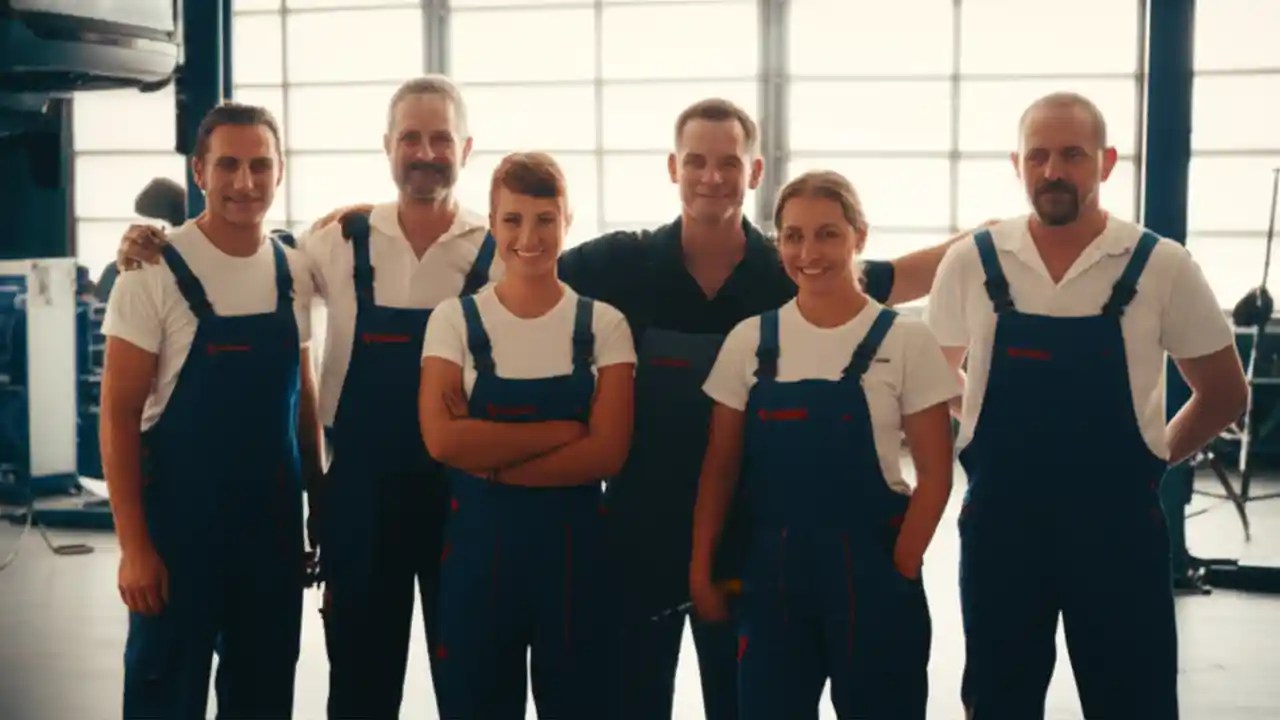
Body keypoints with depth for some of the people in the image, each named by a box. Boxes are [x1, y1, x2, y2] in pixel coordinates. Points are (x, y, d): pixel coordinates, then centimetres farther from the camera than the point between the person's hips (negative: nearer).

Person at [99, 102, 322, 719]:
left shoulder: (295, 271, 3)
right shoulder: (155, 271, -12)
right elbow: (118, 414, -12)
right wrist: (133, 545, -15)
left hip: (275, 519, 5)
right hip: (180, 520, -5)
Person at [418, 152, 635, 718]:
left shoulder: (602, 324, 1)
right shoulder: (455, 319, 0)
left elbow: (607, 452, -9)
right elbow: (443, 438, -12)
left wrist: (492, 461, -14)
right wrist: (562, 430, -13)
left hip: (573, 543, 0)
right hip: (478, 543, 0)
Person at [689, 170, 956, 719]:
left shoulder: (905, 341, -4)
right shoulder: (749, 339, 3)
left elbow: (934, 474, -3)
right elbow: (720, 467, 7)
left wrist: (899, 571, -8)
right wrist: (701, 565, 3)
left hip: (868, 569, -2)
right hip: (770, 569, 2)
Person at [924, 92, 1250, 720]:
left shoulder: (1162, 266, -5)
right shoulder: (971, 261, -2)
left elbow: (1224, 393, 6)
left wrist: (1152, 459, 5)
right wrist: (980, 457, 8)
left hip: (1118, 525, -1)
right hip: (998, 521, 1)